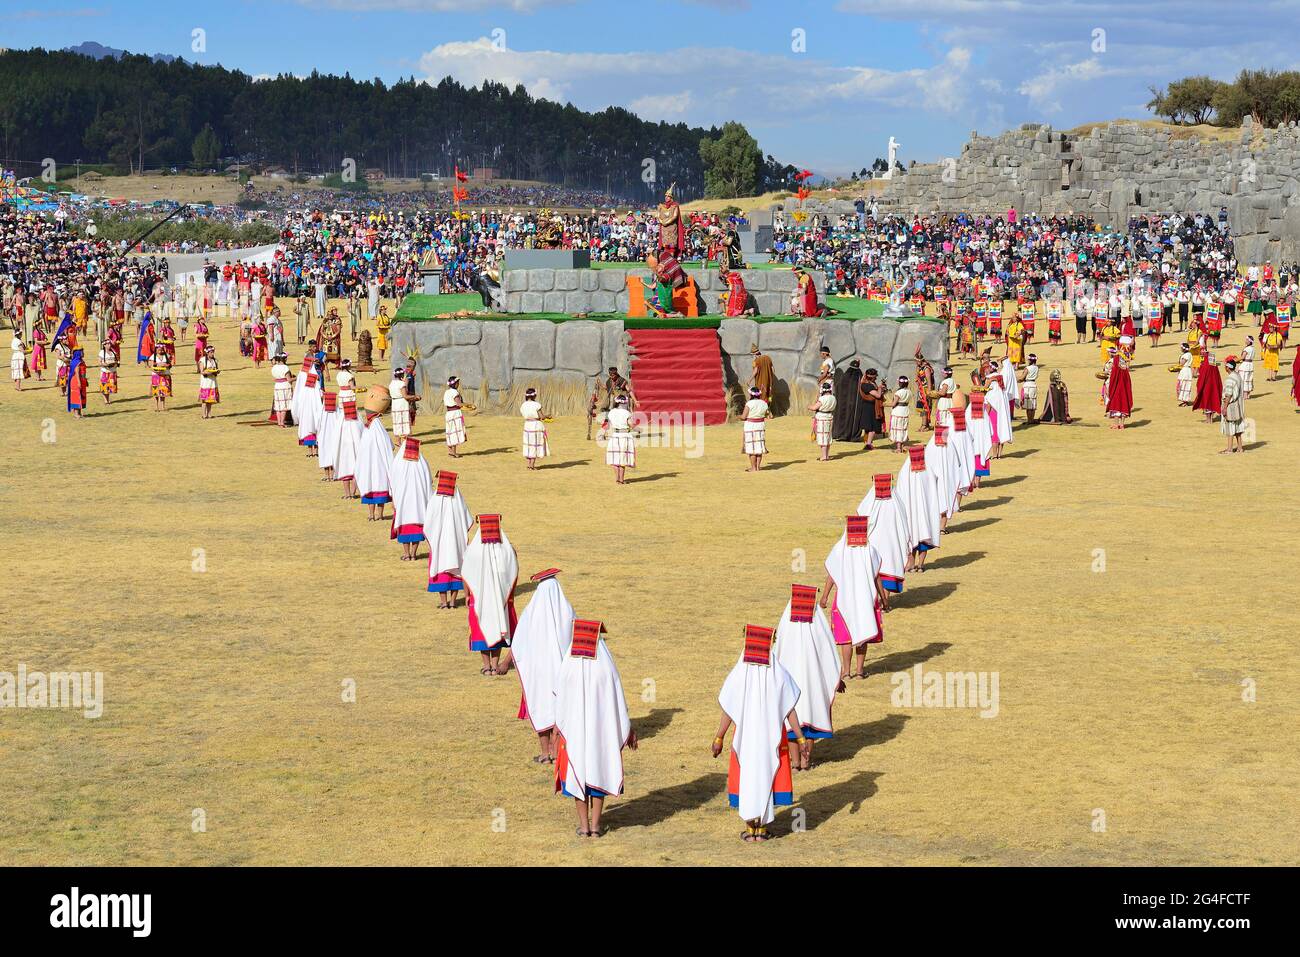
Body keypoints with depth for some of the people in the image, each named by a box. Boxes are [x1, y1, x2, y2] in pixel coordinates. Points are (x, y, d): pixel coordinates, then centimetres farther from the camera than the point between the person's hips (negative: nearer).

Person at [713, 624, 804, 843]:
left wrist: (719, 738, 3)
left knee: (746, 778, 12)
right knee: (768, 776, 14)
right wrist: (800, 738, 1)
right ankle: (763, 828, 18)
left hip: (745, 738, -1)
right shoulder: (778, 675, -10)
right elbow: (790, 711, -7)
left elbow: (728, 713, -8)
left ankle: (750, 829, 15)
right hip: (772, 737, 1)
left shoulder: (738, 676, -13)